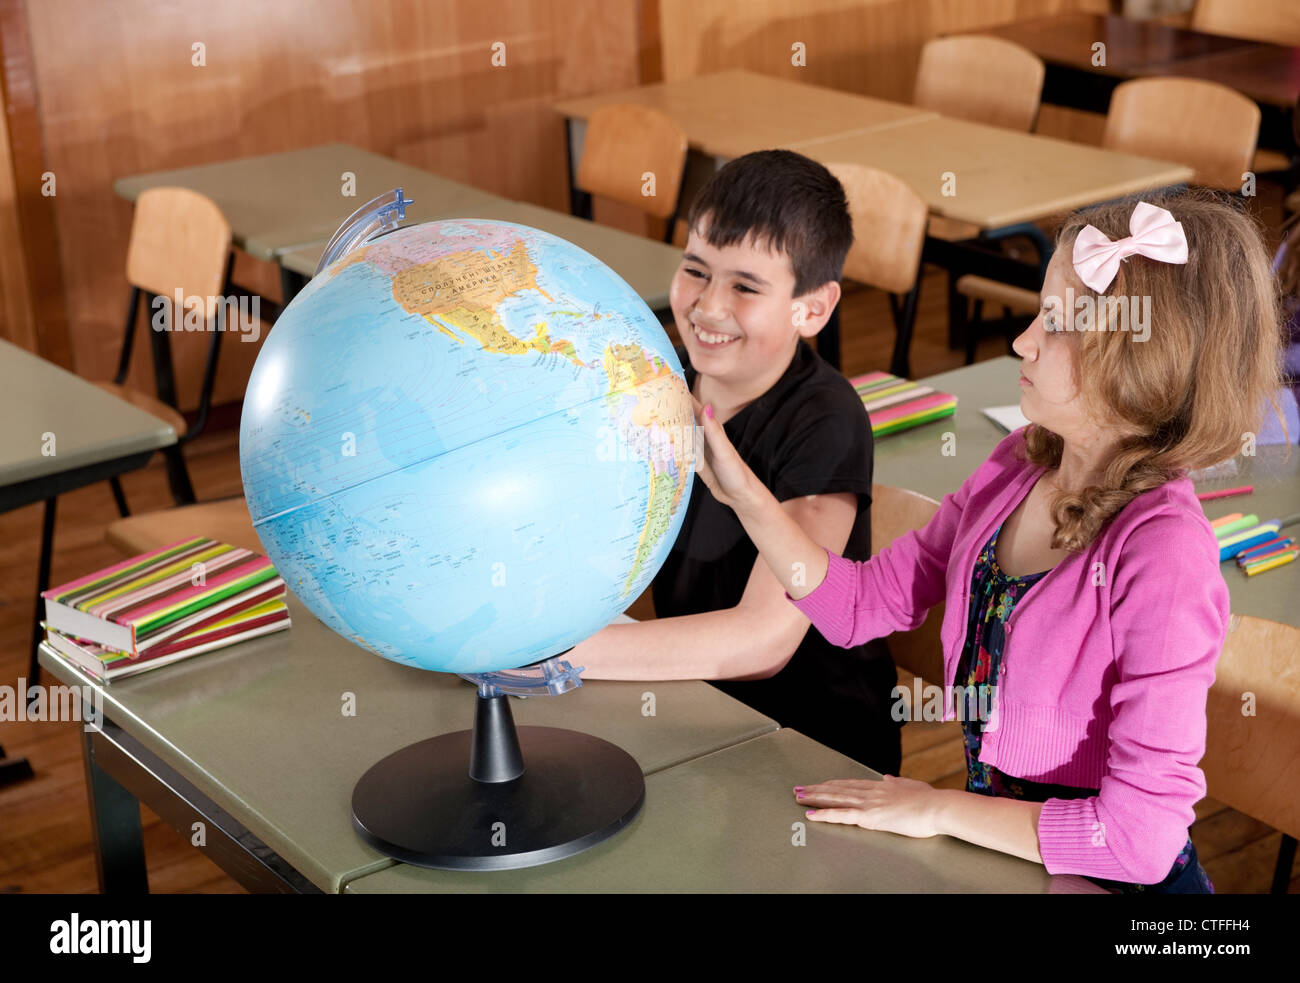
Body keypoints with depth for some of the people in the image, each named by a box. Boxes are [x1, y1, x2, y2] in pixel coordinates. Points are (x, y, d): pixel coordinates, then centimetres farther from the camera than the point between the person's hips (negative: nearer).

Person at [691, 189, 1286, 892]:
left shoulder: (1164, 553, -26)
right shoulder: (1018, 465, -3)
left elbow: (1142, 833, -26)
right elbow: (862, 603, 4)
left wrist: (939, 809, -16)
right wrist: (744, 494, -8)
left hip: (1102, 874, -6)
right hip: (991, 840, 6)